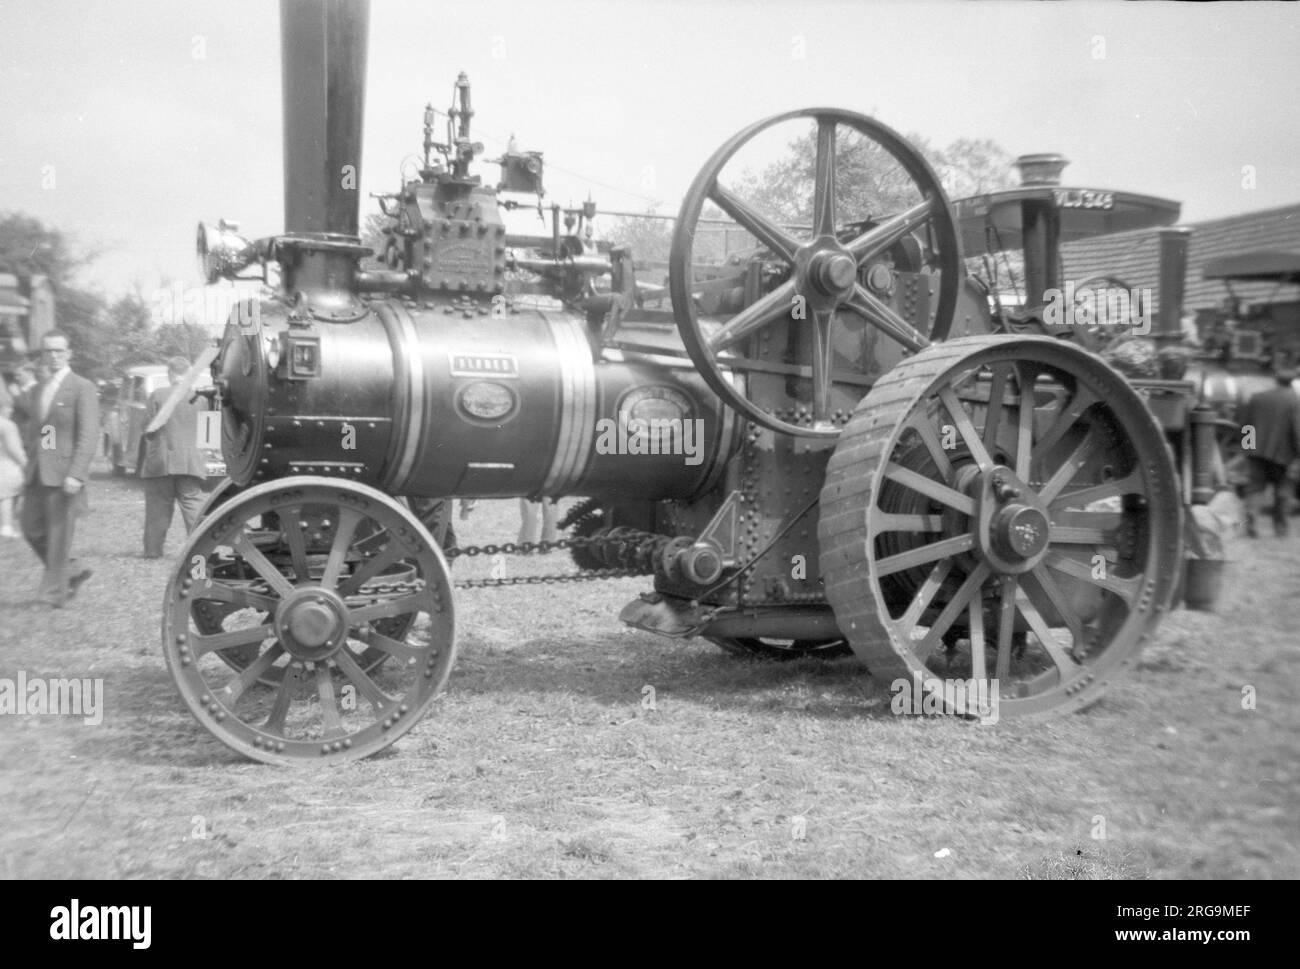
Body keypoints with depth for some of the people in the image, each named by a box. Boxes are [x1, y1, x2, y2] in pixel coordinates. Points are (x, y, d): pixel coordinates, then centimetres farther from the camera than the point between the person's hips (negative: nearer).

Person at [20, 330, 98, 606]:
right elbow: (32, 433, 21)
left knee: (59, 534, -3)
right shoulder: (35, 392, 16)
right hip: (36, 473, 7)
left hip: (64, 472, -7)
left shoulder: (82, 388, -6)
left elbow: (89, 435, -12)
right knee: (32, 529, 9)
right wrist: (29, 467, 13)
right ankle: (73, 572, 25)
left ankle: (54, 592, 7)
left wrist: (76, 474, -20)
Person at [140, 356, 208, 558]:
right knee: (194, 505, 3)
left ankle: (153, 550, 14)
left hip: (159, 462, -1)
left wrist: (142, 459, 9)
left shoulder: (158, 395, -5)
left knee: (158, 507, 9)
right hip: (191, 462, 1)